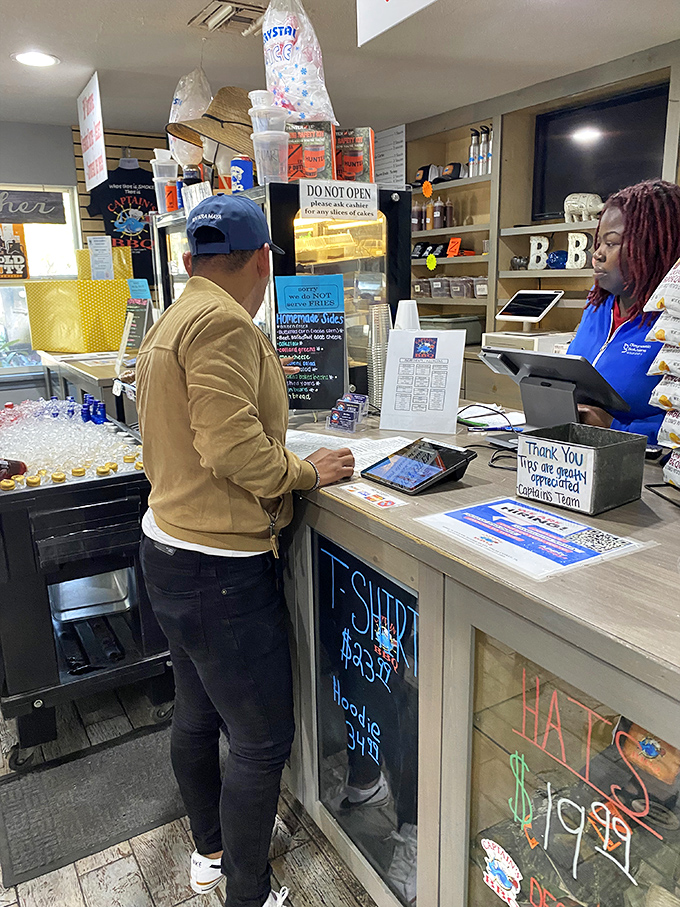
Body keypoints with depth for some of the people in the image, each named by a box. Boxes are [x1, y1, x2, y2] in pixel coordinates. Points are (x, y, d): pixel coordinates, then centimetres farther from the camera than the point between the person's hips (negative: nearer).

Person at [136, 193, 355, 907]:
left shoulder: (168, 324, 13)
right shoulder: (223, 322, -18)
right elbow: (231, 444, -25)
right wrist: (307, 473, -10)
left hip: (168, 548, 11)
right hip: (220, 565, -11)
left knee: (197, 715, 24)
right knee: (262, 741, 5)